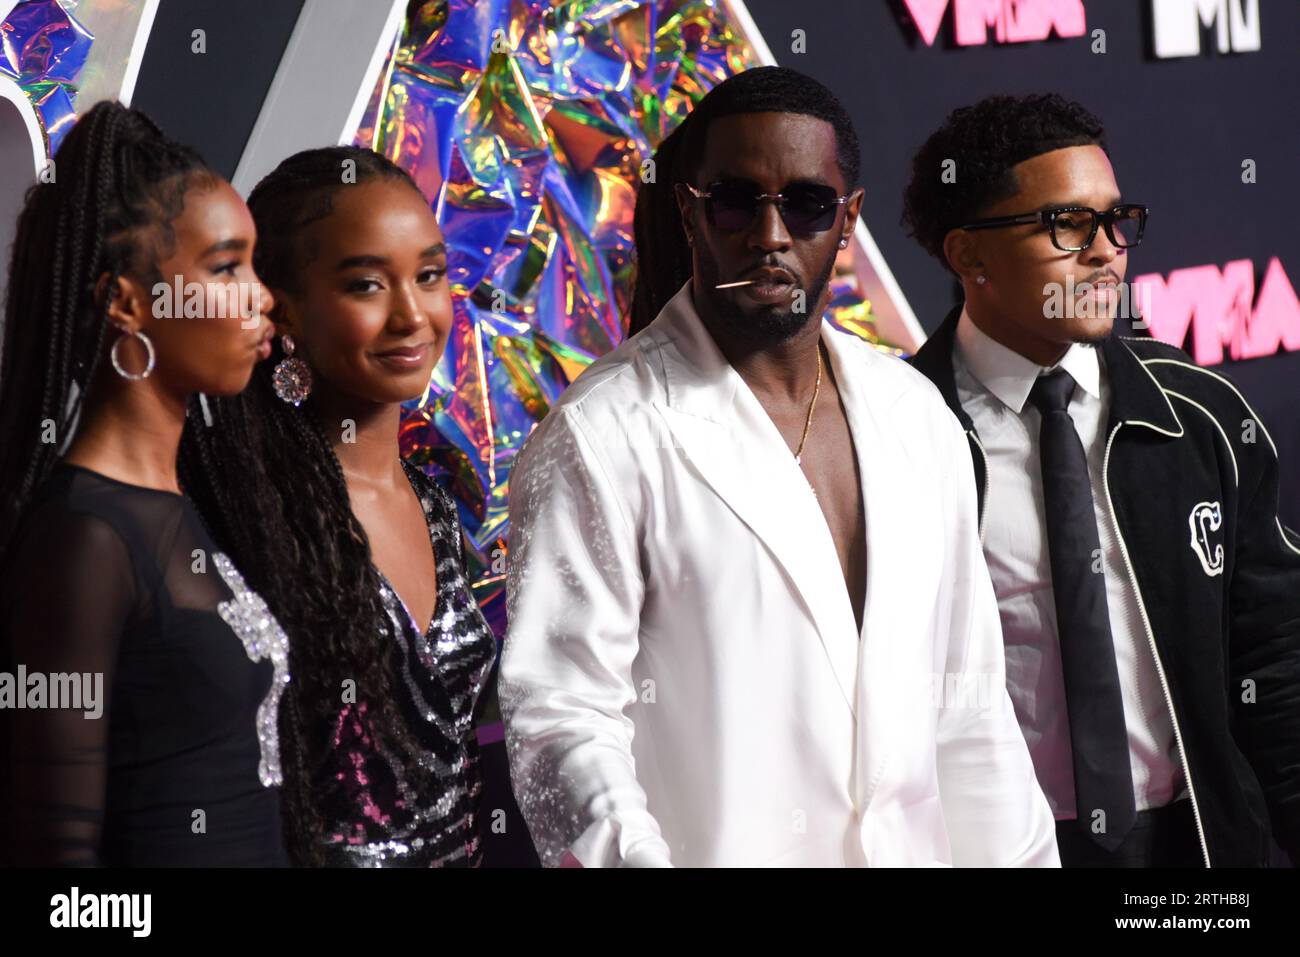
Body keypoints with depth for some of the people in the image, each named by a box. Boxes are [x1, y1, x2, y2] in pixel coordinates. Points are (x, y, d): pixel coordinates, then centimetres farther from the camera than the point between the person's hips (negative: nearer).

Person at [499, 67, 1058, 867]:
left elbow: (966, 703, 12)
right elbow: (559, 713, -18)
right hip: (714, 850, -6)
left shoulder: (915, 416, 8)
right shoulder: (603, 435, -12)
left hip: (913, 845, 6)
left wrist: (1019, 853, 7)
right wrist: (632, 854, -34)